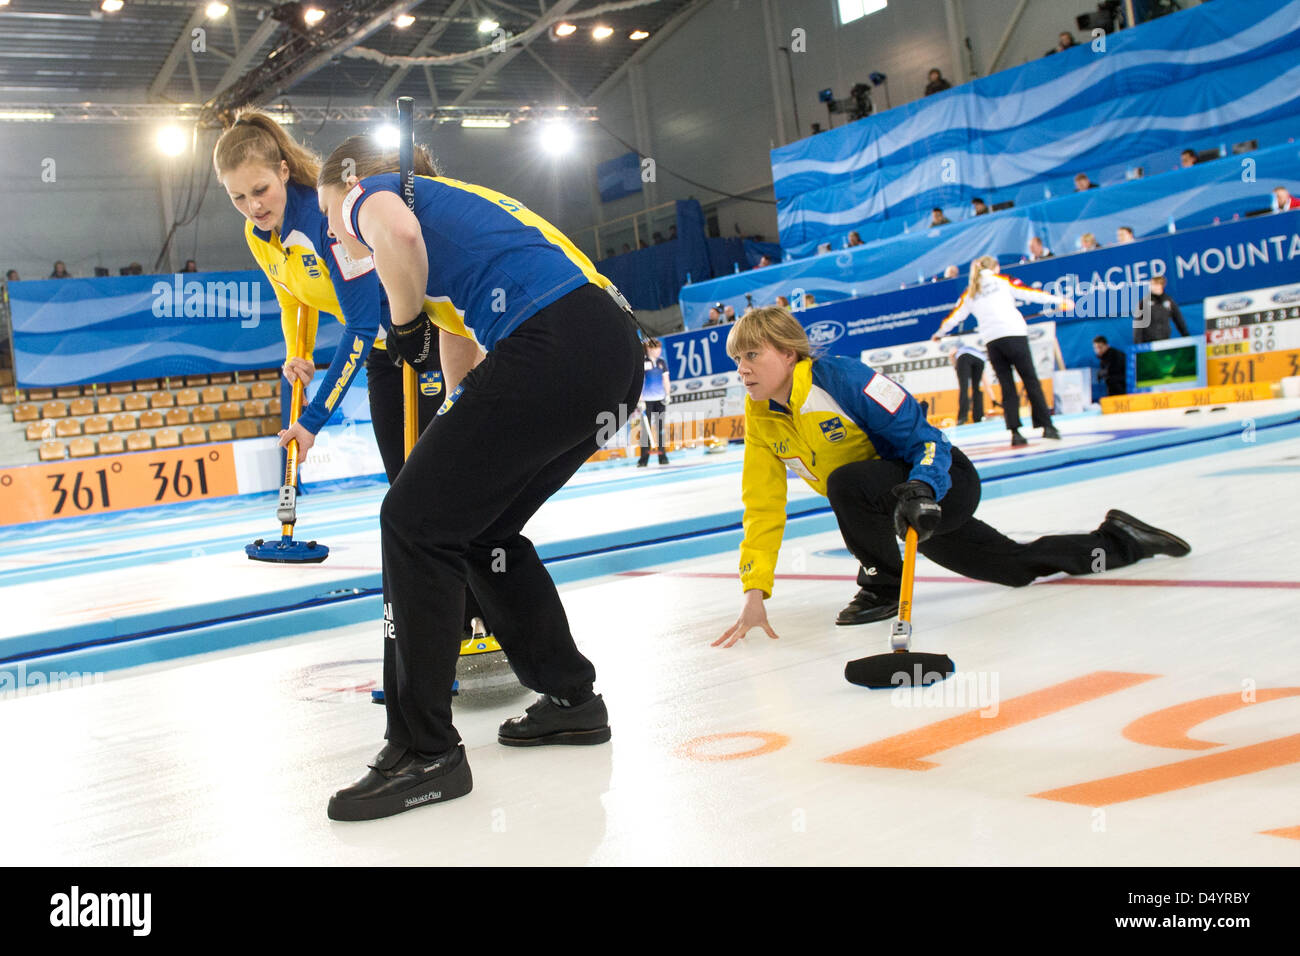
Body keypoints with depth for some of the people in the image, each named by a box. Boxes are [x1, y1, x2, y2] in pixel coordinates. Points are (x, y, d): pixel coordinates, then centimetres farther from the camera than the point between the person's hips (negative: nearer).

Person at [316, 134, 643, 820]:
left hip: (555, 344, -9)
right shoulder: (448, 204, 35)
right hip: (617, 351, 9)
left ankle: (425, 752, 1)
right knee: (482, 528, 21)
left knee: (415, 520, -1)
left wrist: (405, 324, -2)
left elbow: (397, 230, -18)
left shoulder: (373, 192, 11)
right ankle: (571, 698, 29)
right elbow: (460, 346, 39)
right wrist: (459, 444, 44)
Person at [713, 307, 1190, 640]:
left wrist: (921, 489, -41)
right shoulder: (760, 420, -5)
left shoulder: (839, 377, -25)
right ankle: (1117, 541, 38)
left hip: (944, 482, -7)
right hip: (897, 501, 7)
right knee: (1017, 568, 16)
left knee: (846, 481, -33)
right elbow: (763, 508, -5)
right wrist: (754, 590, -13)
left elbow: (925, 439, -22)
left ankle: (882, 585, -10)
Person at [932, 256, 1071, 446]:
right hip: (1014, 334, -3)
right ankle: (1046, 426, -4)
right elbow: (1029, 293, 6)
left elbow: (956, 315, 22)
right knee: (1031, 381, 0)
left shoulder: (970, 292, 19)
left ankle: (1014, 432, -6)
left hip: (991, 341, 3)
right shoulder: (1002, 280, 12)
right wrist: (1058, 300, 10)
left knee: (1007, 388, 4)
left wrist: (939, 333, 37)